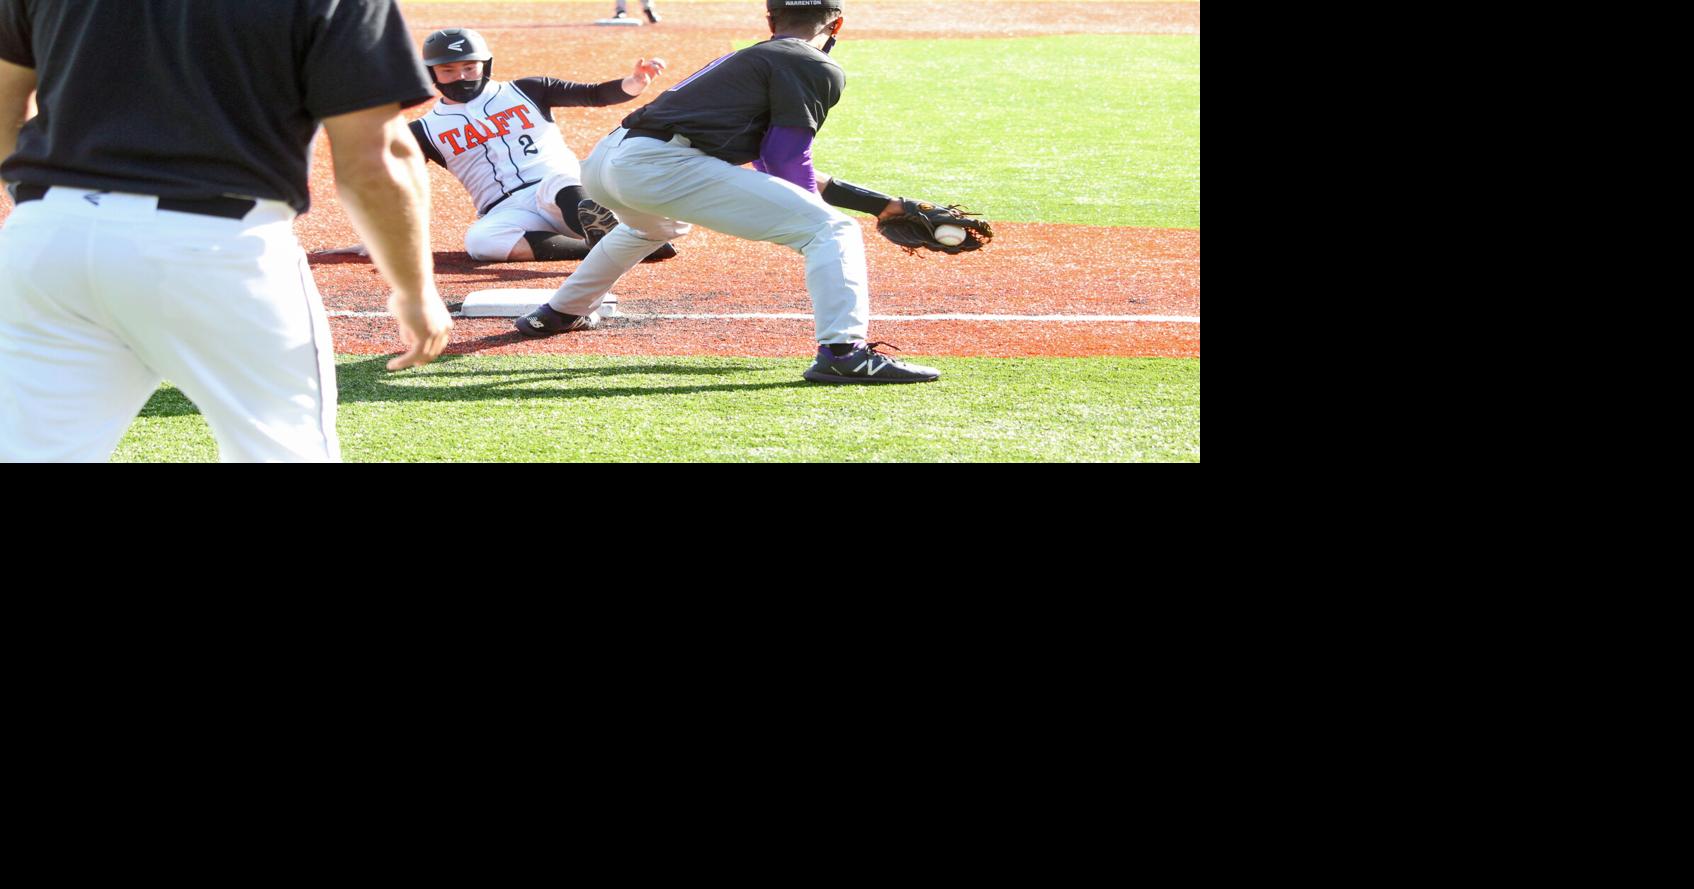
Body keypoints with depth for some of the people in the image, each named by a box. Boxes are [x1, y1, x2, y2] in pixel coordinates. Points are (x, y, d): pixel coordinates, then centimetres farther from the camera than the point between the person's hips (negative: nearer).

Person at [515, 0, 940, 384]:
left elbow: (776, 164, 31)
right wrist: (818, 230, 10)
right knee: (833, 230, -5)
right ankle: (842, 352, -23)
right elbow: (787, 165, -2)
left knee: (657, 225, 45)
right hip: (662, 165, -9)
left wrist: (878, 203, 32)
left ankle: (560, 313, 54)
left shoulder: (743, 58, 30)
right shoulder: (818, 69, 6)